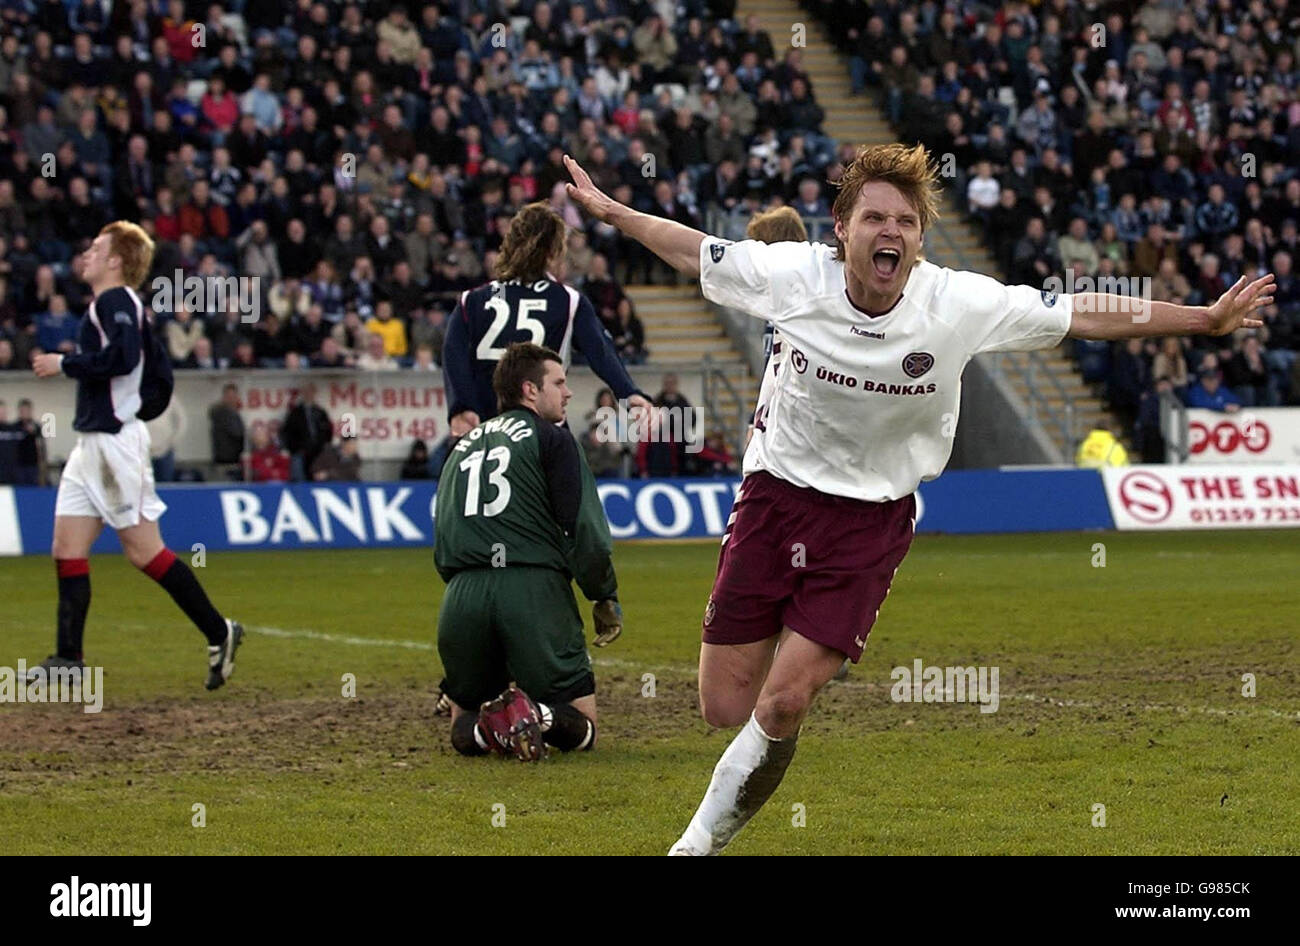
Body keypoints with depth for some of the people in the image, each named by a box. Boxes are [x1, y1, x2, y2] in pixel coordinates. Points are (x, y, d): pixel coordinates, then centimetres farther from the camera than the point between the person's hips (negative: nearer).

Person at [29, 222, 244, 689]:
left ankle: (219, 633, 1)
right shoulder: (109, 304, 18)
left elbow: (122, 357, -27)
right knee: (67, 550, 3)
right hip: (92, 442, 10)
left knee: (144, 552, -7)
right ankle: (69, 659, 2)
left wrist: (64, 364, -17)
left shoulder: (116, 300, -11)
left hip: (115, 440, -10)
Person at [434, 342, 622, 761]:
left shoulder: (462, 447, 24)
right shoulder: (552, 439, 5)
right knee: (581, 727, 3)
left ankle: (486, 727, -17)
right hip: (534, 593, -5)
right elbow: (585, 531, -3)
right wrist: (606, 599, 8)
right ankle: (540, 715, -30)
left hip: (462, 598, 5)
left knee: (464, 728, 18)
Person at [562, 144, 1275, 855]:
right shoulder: (792, 275, -13)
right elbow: (695, 252, 6)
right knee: (724, 707, 0)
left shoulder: (961, 304, -13)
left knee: (782, 704, -13)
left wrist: (1207, 319, -2)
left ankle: (704, 837, 11)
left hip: (871, 520, -1)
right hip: (775, 495, 1)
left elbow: (1086, 315, -5)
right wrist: (611, 212, 11)